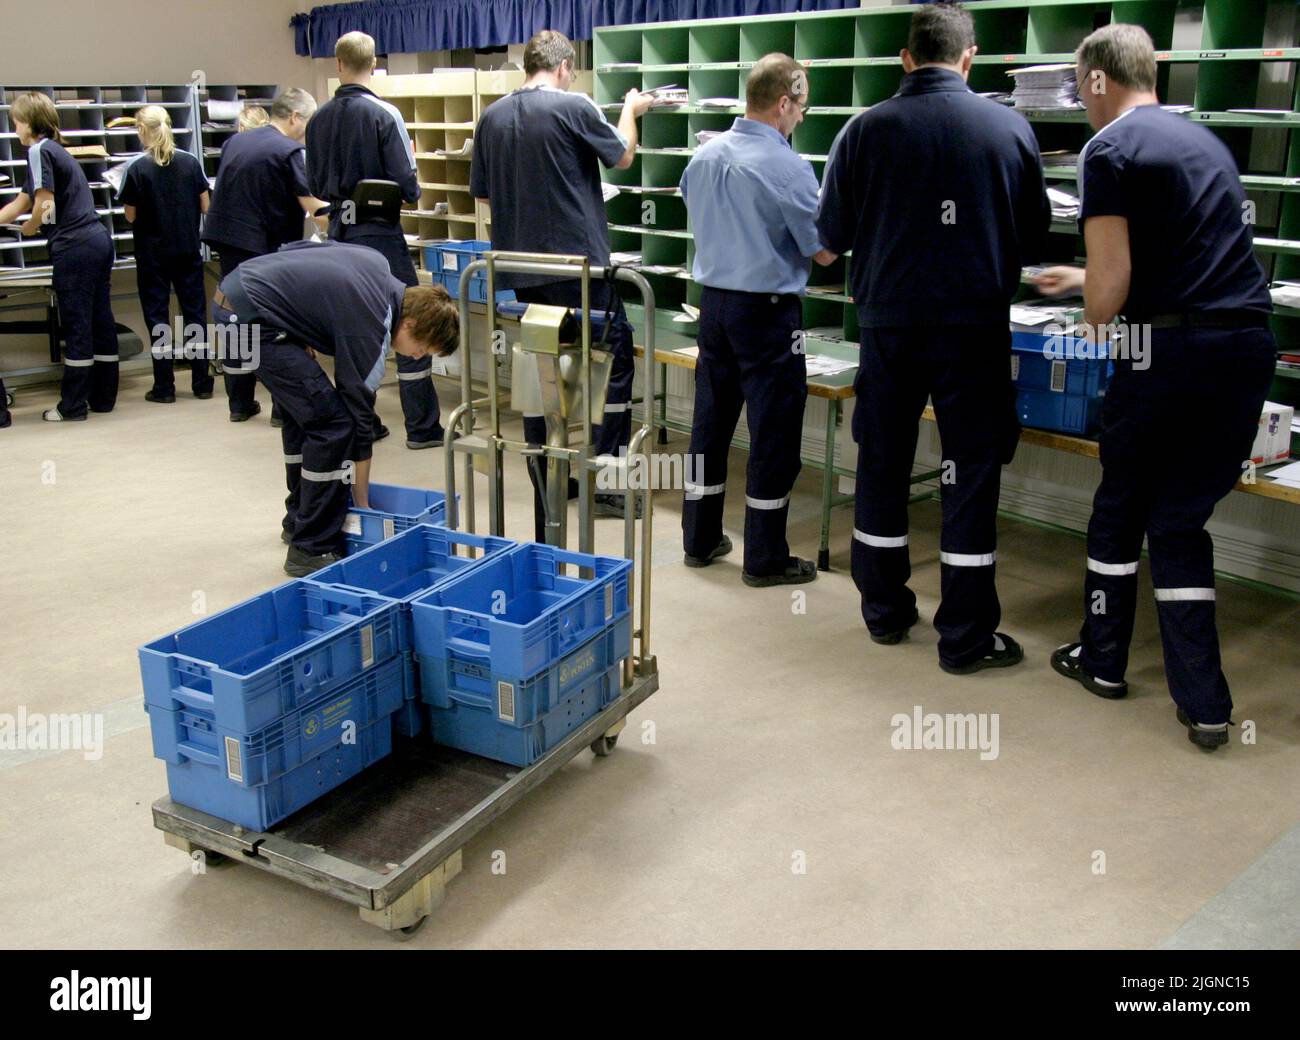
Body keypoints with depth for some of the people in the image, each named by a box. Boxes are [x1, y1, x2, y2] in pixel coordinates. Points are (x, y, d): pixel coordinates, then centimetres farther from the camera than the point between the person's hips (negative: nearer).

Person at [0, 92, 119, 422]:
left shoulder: (39, 151, -7)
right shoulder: (56, 150, 22)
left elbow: (45, 205, -15)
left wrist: (29, 227, 5)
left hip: (75, 247, -9)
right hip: (100, 240, 9)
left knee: (77, 325, -4)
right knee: (100, 320, 10)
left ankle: (72, 406, 2)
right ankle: (103, 397, 18)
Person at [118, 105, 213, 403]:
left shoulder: (136, 168, -10)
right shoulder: (191, 162, -3)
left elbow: (131, 216, -6)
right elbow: (205, 207, 2)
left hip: (152, 253, -2)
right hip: (188, 251, 3)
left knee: (157, 317, 5)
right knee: (195, 312, 10)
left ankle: (164, 387, 7)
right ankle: (201, 383, 13)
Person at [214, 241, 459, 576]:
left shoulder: (378, 265, 8)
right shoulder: (368, 332, -14)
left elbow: (293, 250, 18)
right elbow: (357, 420, -8)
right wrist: (364, 509, 1)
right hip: (252, 313, -10)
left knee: (304, 411, 20)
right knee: (331, 422, -10)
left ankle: (299, 520, 31)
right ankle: (310, 549, -4)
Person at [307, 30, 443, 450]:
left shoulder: (319, 120, 4)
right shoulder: (384, 114, -12)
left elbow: (316, 186, 11)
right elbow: (407, 185, -14)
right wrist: (412, 193, 7)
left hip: (340, 231, 6)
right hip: (380, 233, -5)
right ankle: (421, 427, 1)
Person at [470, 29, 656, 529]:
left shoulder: (492, 117, 6)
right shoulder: (574, 107, -9)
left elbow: (481, 193, 13)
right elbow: (622, 156, 5)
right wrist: (631, 110, 23)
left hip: (521, 270, 6)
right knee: (617, 360, 6)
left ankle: (545, 483, 18)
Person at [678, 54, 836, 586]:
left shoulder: (703, 157, 3)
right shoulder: (788, 167, -17)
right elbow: (823, 251, -11)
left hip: (713, 300, 7)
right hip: (766, 308, -6)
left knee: (711, 421, 14)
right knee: (773, 430, 2)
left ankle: (700, 539, 24)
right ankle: (765, 558, 9)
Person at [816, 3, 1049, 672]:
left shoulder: (865, 129, -3)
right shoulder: (1010, 128, -3)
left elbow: (832, 234, 3)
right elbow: (1035, 236, 5)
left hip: (888, 323, 1)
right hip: (974, 327, -1)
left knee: (882, 467, 14)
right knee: (971, 475, 5)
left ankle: (885, 611, 25)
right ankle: (966, 637, 9)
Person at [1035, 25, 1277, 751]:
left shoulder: (1109, 150, -4)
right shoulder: (1206, 141, 20)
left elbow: (1112, 278, -12)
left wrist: (1096, 320, 10)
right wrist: (1087, 282, 45)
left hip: (1171, 348, -6)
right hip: (1250, 344, 6)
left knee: (1121, 504, 15)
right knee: (1182, 517, 12)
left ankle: (1104, 659, 30)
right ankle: (1205, 705, 8)